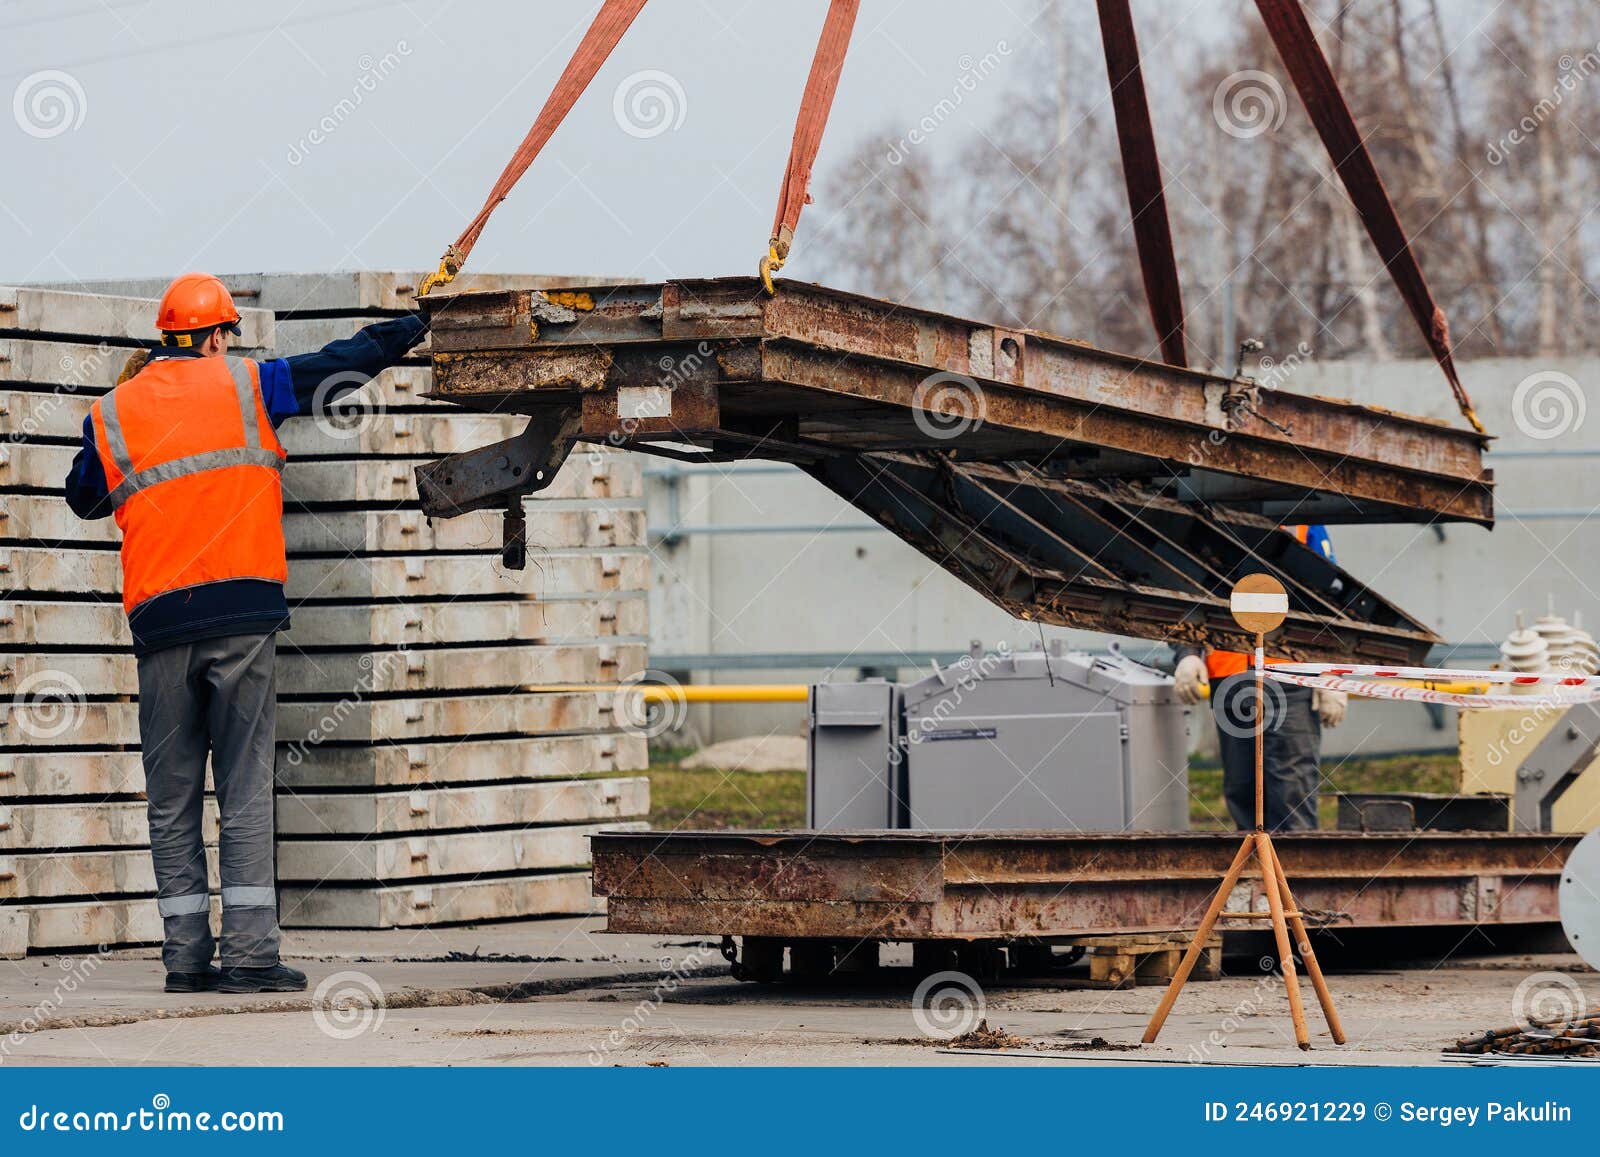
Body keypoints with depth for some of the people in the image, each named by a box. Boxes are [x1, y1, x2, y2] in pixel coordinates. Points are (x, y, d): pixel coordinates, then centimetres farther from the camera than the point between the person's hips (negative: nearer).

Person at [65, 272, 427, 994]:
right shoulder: (242, 387, 4)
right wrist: (412, 327, 28)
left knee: (172, 798, 6)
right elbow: (337, 367, 12)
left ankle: (186, 956, 3)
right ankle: (249, 954, -9)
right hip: (242, 616, -2)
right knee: (246, 790, -3)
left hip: (159, 621, 2)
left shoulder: (111, 414, 10)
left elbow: (84, 498, 25)